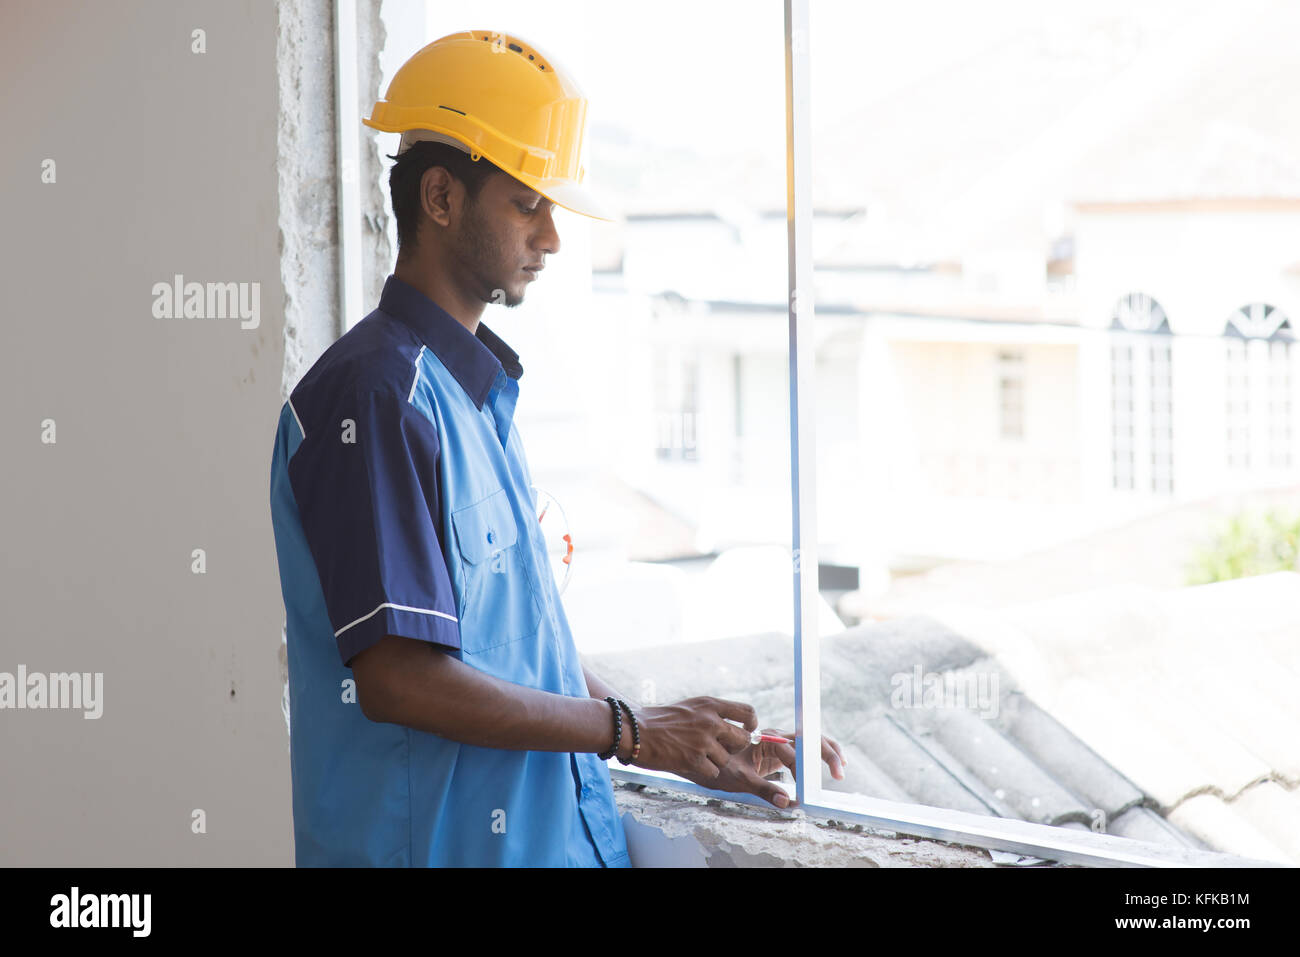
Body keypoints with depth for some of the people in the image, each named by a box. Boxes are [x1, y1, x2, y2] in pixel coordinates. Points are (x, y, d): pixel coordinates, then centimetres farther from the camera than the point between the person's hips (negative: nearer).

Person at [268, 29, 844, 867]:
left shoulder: (481, 395, 15)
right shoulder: (377, 396, -15)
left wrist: (698, 749, 10)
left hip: (550, 831, 9)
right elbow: (396, 675, -21)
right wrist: (630, 733, -14)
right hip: (435, 843, -9)